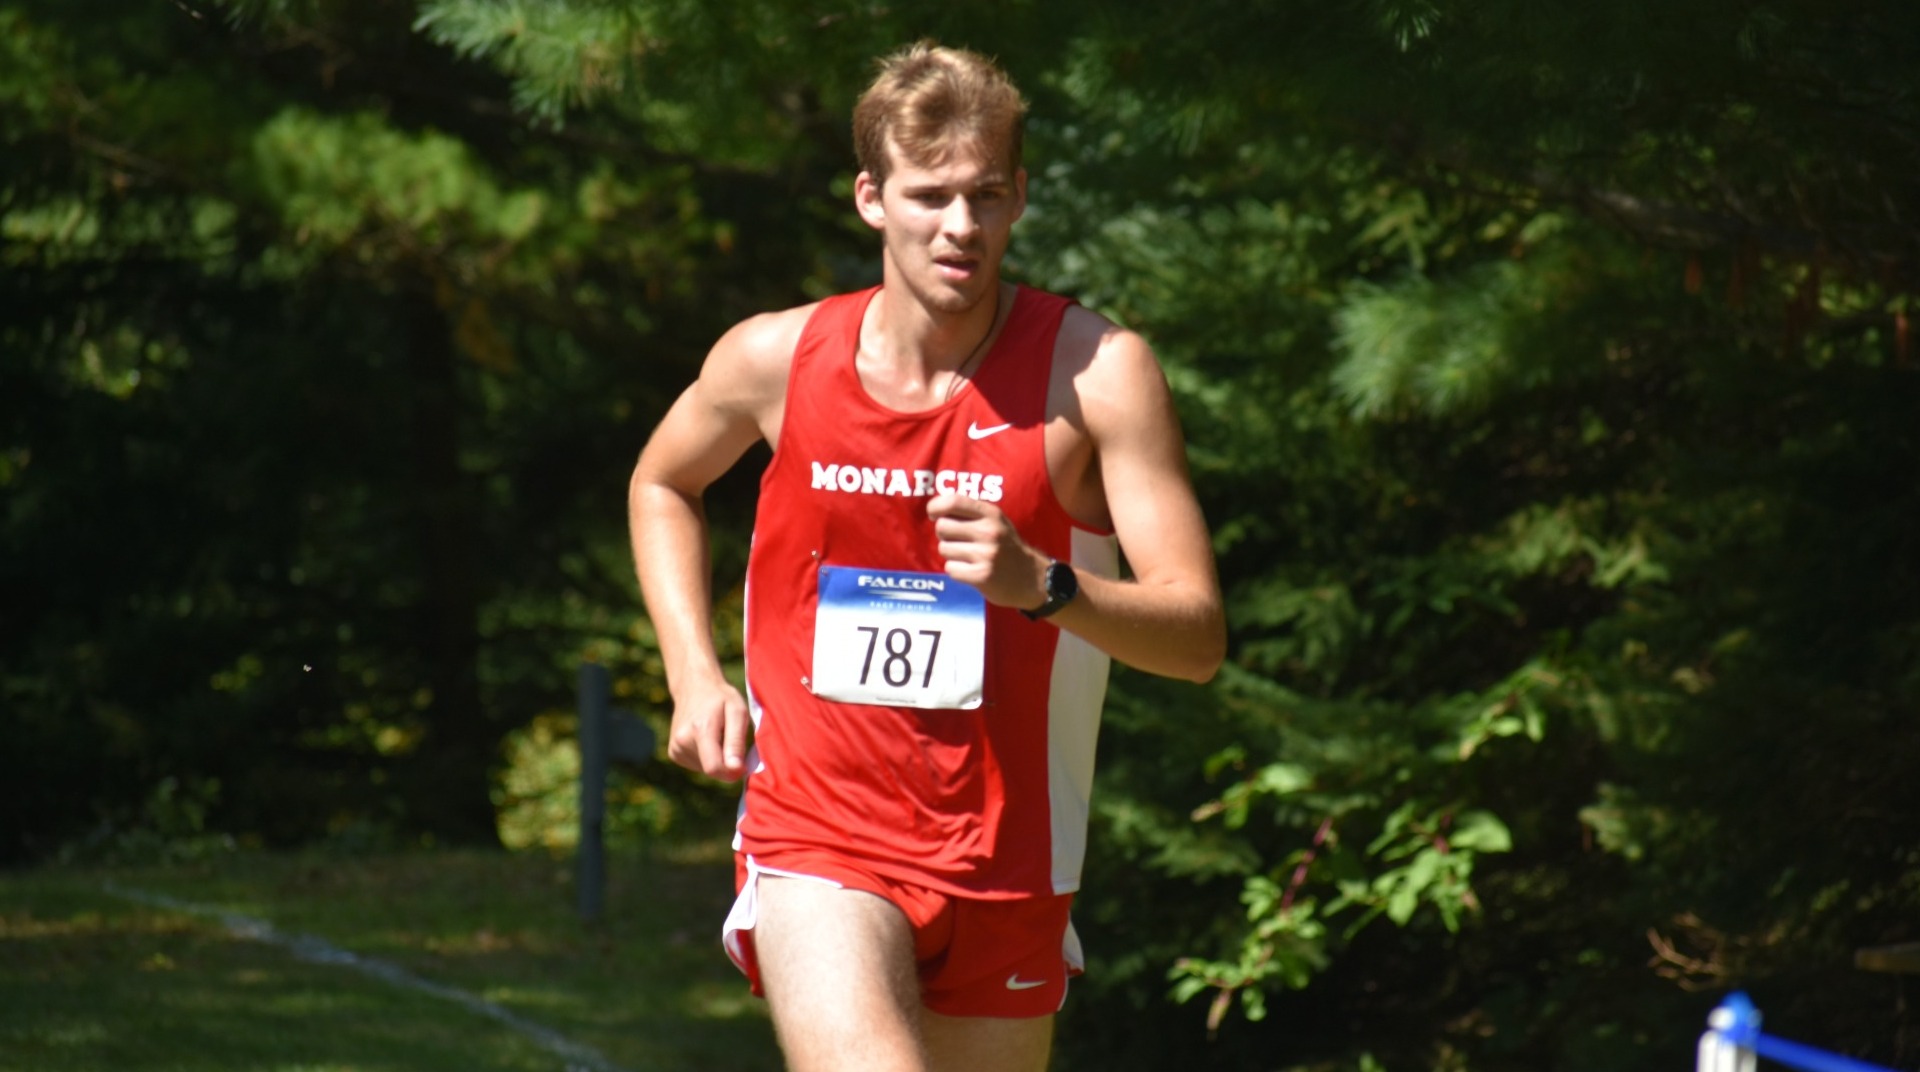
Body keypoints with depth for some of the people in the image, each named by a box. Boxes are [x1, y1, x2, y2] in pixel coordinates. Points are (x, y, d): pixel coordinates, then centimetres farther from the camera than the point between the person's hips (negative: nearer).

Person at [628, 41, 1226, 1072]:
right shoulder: (776, 358, -2)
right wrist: (695, 676, 8)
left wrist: (1041, 585, -31)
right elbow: (661, 484, 22)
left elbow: (1198, 634, -13)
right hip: (817, 844, -1)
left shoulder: (1097, 370, -9)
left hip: (1005, 865, 1)